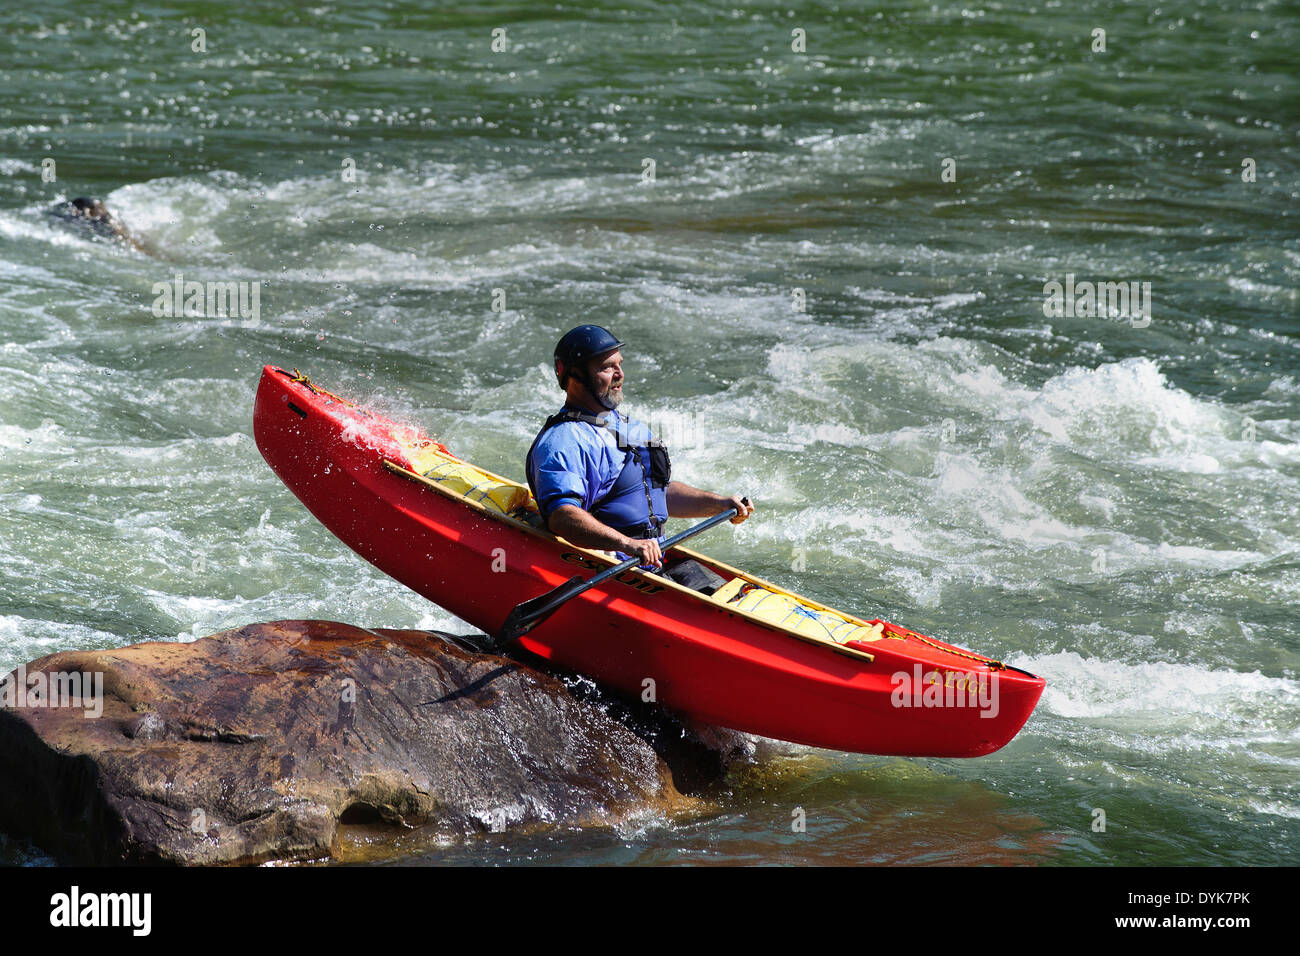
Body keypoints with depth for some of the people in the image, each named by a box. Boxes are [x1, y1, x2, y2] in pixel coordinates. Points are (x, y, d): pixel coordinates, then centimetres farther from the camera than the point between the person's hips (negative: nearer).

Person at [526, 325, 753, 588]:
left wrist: (719, 504, 16)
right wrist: (626, 544, -38)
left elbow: (664, 493, 33)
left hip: (655, 562, 9)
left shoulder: (633, 429, 23)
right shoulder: (563, 442, -11)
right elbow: (561, 516, -26)